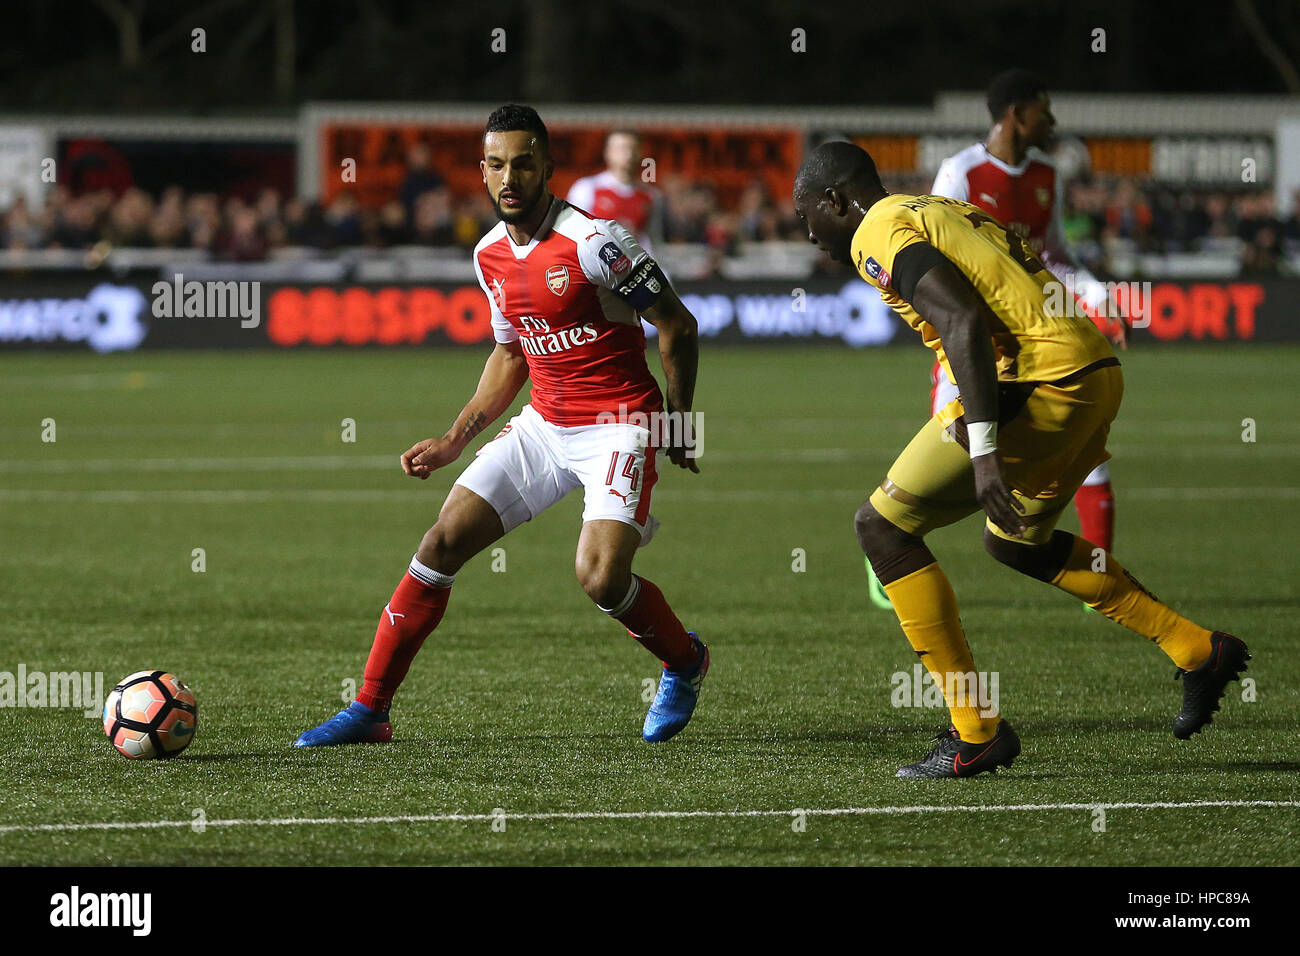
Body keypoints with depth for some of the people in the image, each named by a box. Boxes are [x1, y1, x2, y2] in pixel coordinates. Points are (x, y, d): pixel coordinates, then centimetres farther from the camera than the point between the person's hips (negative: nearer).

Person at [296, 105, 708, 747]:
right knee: (443, 543, -4)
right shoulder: (490, 255, 5)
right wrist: (453, 442, 13)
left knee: (601, 578, -23)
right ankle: (369, 709, 3)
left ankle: (685, 661, 11)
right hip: (543, 423, 7)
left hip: (620, 424, -6)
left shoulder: (593, 242, -18)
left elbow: (677, 326, -9)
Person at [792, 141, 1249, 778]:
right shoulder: (946, 212, 25)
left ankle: (975, 732, -3)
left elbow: (963, 324, -19)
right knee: (1016, 541, 31)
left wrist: (984, 452, -25)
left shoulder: (878, 235, -4)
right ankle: (1199, 652, 30)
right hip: (1101, 373, 10)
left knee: (882, 527, -1)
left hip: (1040, 386, -10)